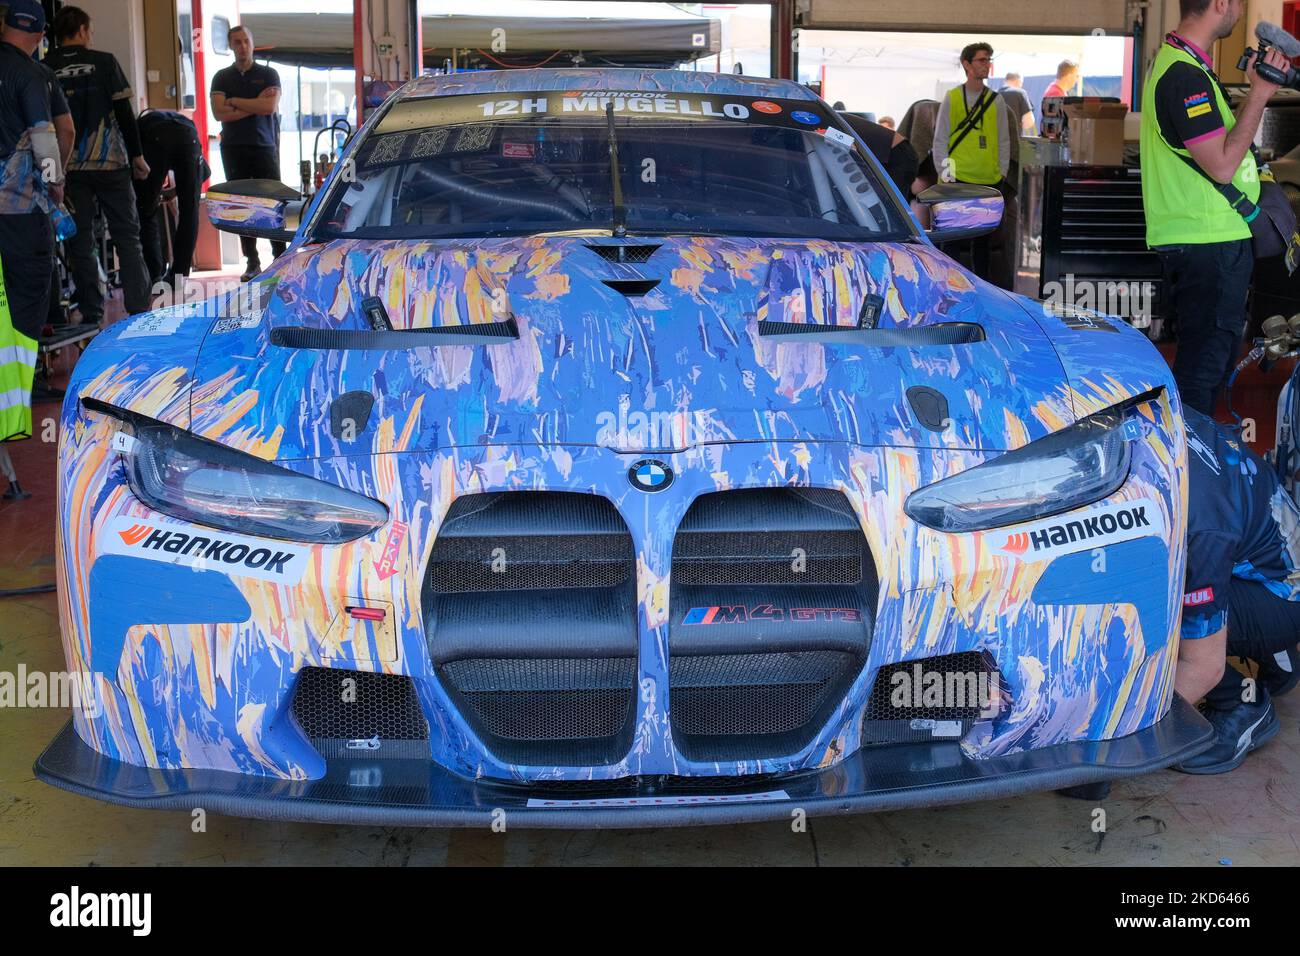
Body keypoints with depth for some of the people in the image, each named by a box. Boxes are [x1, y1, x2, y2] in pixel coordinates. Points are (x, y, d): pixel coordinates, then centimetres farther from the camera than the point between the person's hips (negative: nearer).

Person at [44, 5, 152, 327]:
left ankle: (91, 315, 8)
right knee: (127, 237, 4)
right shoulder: (104, 62, -2)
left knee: (79, 242, 7)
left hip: (67, 168, 2)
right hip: (110, 163, -2)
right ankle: (138, 310, -1)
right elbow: (124, 113, -4)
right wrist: (137, 155, 3)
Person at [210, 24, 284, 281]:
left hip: (265, 146, -2)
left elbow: (270, 107, -10)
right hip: (234, 149, 2)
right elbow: (219, 113, -4)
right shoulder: (222, 77, 10)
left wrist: (234, 101, -5)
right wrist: (255, 105, -8)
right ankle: (252, 262, 3)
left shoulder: (268, 74, 7)